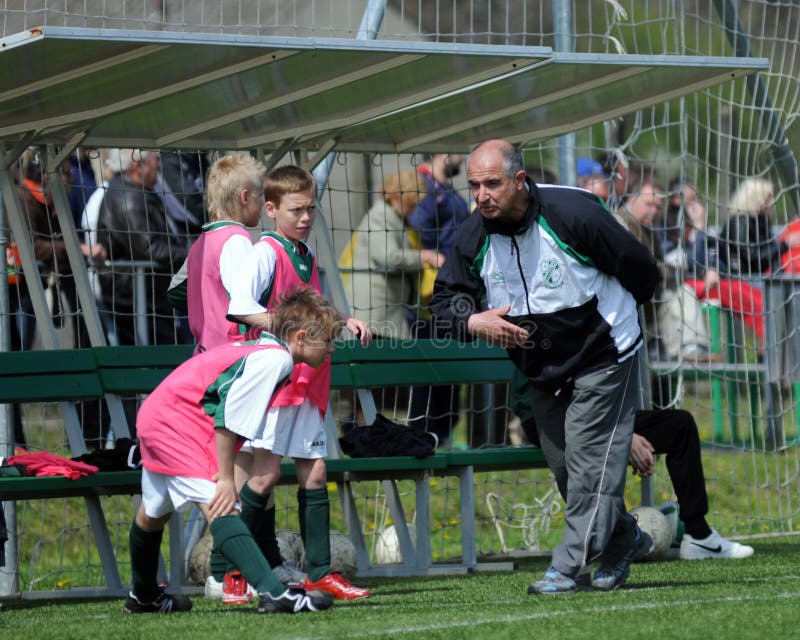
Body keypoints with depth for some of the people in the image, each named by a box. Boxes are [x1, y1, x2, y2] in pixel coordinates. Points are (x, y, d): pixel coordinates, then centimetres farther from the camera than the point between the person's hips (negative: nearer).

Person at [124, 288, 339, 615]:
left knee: (154, 513, 29)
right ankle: (273, 593, -40)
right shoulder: (276, 358, -20)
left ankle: (142, 595, 50)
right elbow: (229, 417, -24)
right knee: (219, 508, -24)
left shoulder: (262, 349, 9)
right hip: (177, 422, -11)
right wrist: (225, 478, -20)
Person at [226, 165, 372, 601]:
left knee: (314, 472, 5)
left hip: (307, 381, 8)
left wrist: (344, 323, 14)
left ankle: (319, 573, 7)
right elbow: (240, 305, -23)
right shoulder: (265, 253, -9)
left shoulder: (306, 254, 16)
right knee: (265, 472, -7)